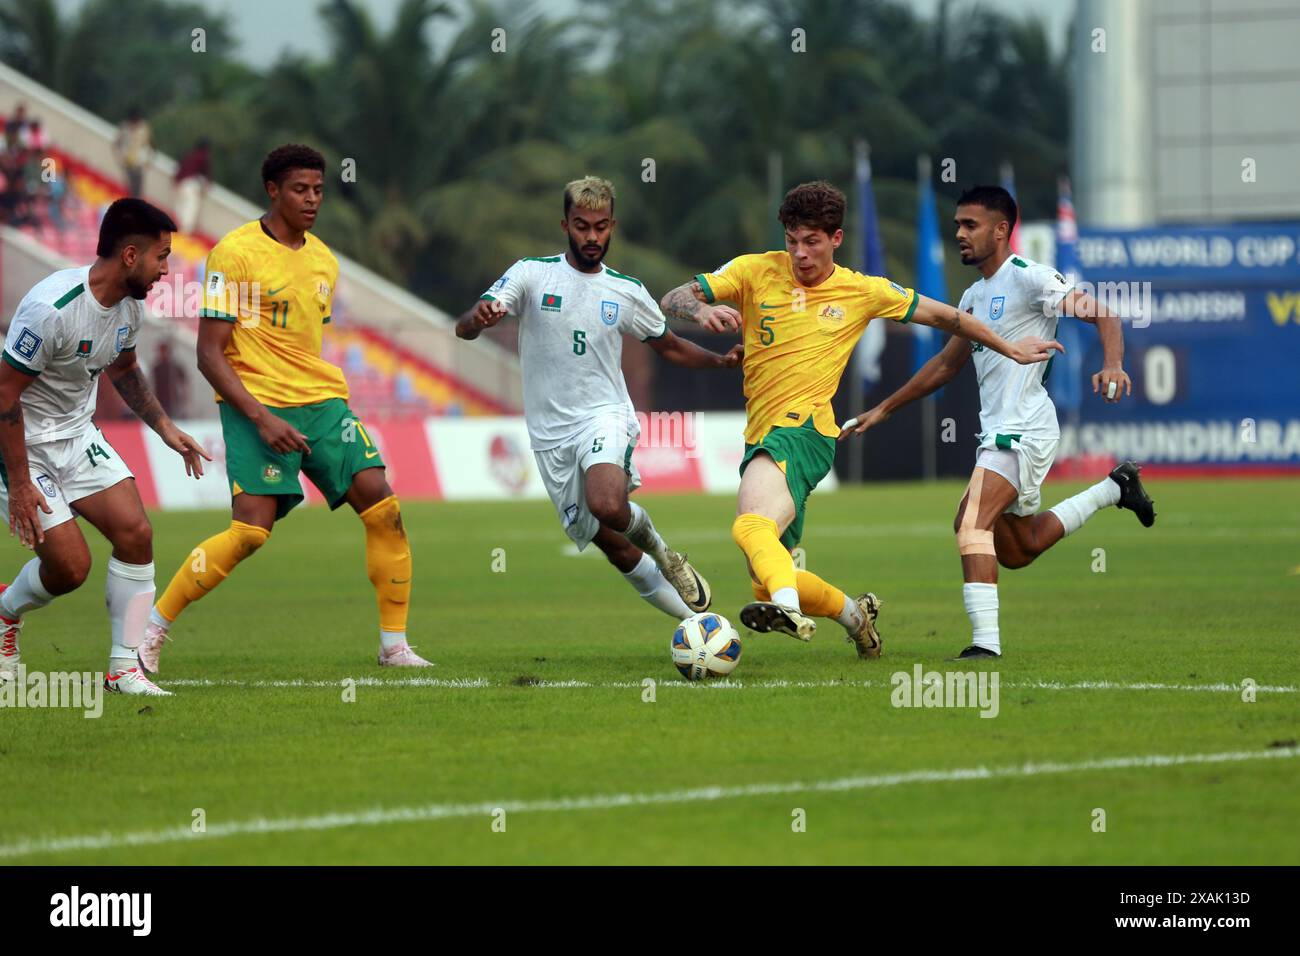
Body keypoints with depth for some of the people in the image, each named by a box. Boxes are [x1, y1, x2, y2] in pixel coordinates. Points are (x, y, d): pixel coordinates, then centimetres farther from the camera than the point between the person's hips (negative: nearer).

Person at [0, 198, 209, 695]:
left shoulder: (129, 305, -2)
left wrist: (164, 427, 12)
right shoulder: (51, 308, -28)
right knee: (70, 566, -12)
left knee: (136, 533, -9)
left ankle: (125, 668, 1)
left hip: (78, 436, 8)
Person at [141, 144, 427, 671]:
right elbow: (209, 355, -10)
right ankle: (152, 628, -3)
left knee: (382, 505, -8)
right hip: (255, 406, -6)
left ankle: (394, 645, 1)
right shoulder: (234, 253, -8)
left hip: (321, 401, 6)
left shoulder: (324, 261, 14)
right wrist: (261, 417, -19)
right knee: (251, 530, -18)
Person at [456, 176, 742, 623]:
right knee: (614, 548, 1)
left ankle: (655, 543, 0)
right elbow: (463, 329, -10)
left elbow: (669, 347, 20)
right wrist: (479, 318, -34)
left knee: (607, 505, -33)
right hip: (551, 433, 1)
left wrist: (721, 360, 2)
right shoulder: (532, 274, -1)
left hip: (605, 416, -1)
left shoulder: (627, 292, 5)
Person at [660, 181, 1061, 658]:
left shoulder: (863, 291, 8)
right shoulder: (755, 271, 9)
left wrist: (1010, 349, 29)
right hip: (761, 436, 5)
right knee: (766, 581, 6)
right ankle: (854, 613, 30)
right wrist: (701, 309, -20)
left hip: (802, 428, -5)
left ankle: (789, 609, -59)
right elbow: (672, 299, 4)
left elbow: (940, 315, 21)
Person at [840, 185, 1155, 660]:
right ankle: (1115, 487, 34)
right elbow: (946, 365, 28)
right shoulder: (975, 296, 17)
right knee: (1017, 550, 19)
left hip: (1024, 429, -10)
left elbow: (1102, 314, -17)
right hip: (997, 432, 10)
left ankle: (985, 639, -30)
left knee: (972, 519, -26)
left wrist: (1112, 364, -36)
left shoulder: (1027, 277, -10)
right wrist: (882, 411, 28)